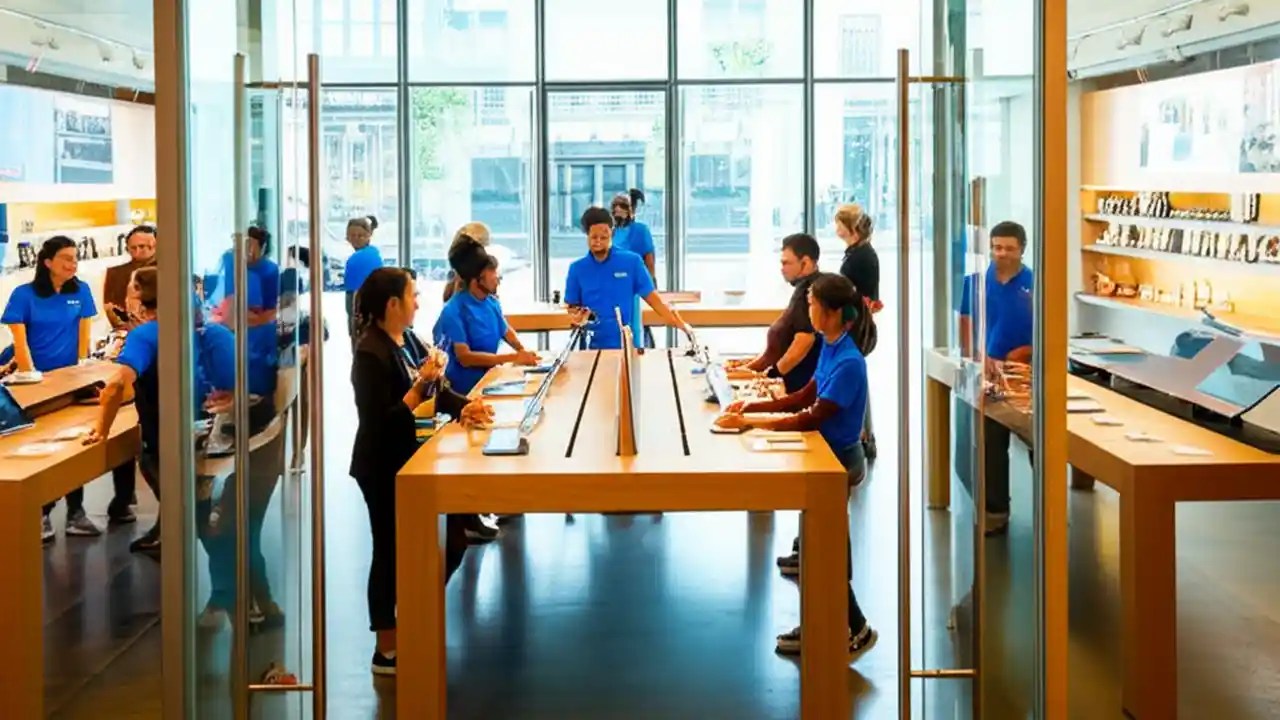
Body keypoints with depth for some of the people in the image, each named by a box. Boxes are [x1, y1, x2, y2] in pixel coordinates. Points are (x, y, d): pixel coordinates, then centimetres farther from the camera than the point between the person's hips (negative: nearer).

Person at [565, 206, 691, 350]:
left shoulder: (632, 261, -3)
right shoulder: (577, 269, 2)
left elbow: (653, 299, -3)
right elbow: (572, 308, 7)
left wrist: (682, 325, -12)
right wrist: (577, 316, -16)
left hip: (628, 344, -1)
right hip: (593, 346, 1)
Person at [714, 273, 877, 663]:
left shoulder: (848, 363, -26)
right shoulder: (829, 349, 2)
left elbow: (814, 417, -28)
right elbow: (805, 396, 11)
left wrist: (749, 422, -27)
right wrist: (754, 405, 0)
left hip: (839, 462, -9)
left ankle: (857, 629, 15)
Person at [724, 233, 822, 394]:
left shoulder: (811, 292, -17)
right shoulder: (804, 290, 16)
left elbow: (804, 341, -24)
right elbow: (782, 341, 20)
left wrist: (770, 375, -19)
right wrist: (753, 365, 16)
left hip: (800, 385, -10)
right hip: (791, 380, 10)